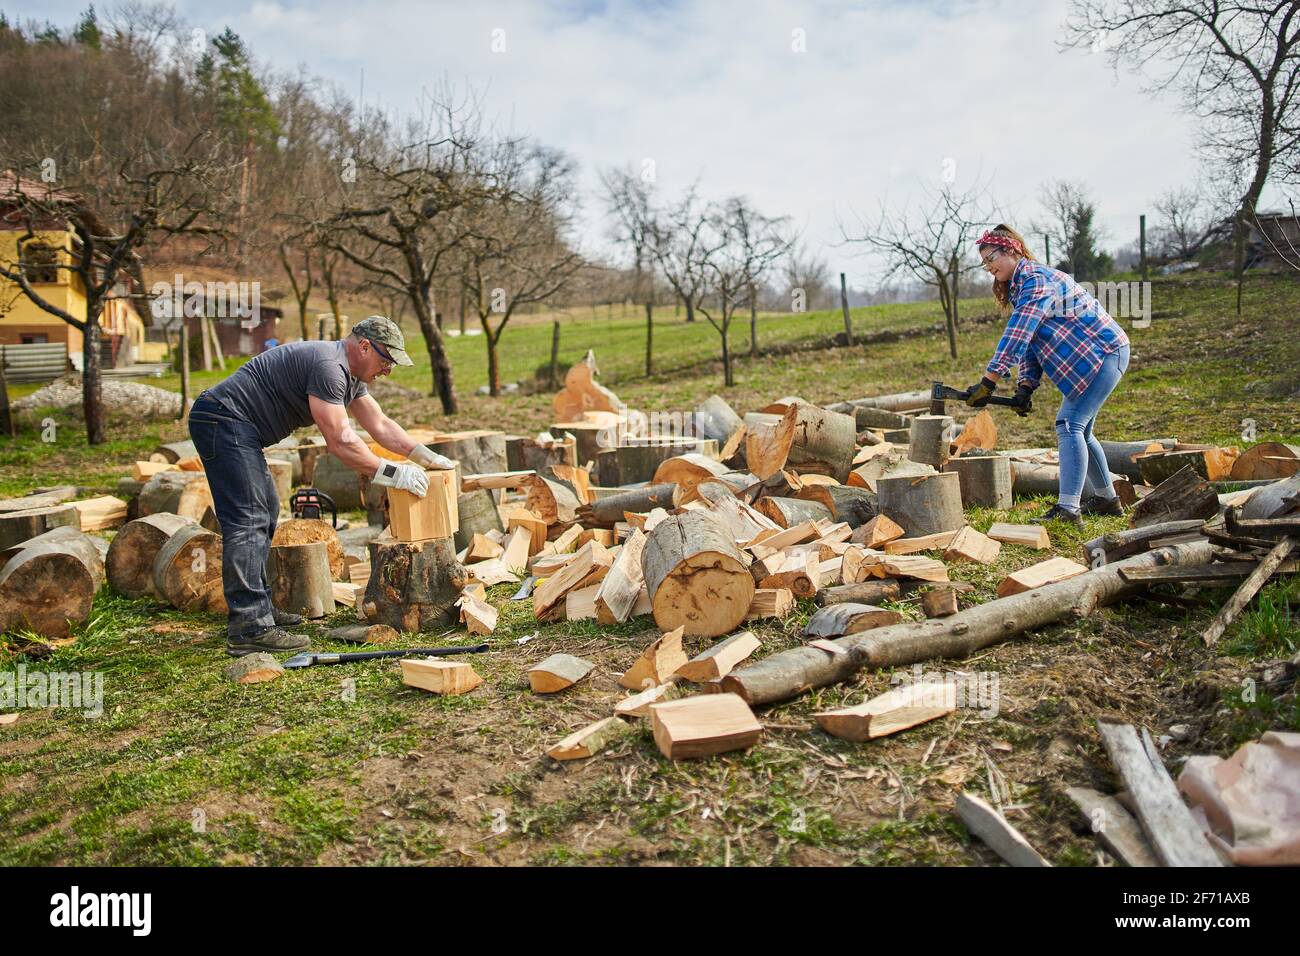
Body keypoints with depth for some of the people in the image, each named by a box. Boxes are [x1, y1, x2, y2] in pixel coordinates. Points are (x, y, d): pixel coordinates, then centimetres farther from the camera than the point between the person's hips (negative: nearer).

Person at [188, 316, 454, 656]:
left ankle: (257, 607, 24)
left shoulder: (351, 375, 12)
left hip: (237, 430, 11)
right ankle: (249, 628, -17)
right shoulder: (328, 366, -21)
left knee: (265, 514, 16)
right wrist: (391, 474, -19)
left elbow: (380, 424, 16)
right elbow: (340, 442, -24)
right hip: (224, 421, -11)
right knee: (248, 521, -16)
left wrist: (428, 457, 10)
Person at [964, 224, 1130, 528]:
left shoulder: (1034, 277, -18)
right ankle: (1107, 499, 29)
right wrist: (1026, 384, -7)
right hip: (1094, 356, 10)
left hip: (1103, 352, -10)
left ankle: (1067, 510, -22)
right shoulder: (1020, 284, 14)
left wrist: (988, 382, -31)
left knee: (1070, 426, -18)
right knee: (1079, 429, 16)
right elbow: (1030, 340, 8)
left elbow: (1018, 334, -28)